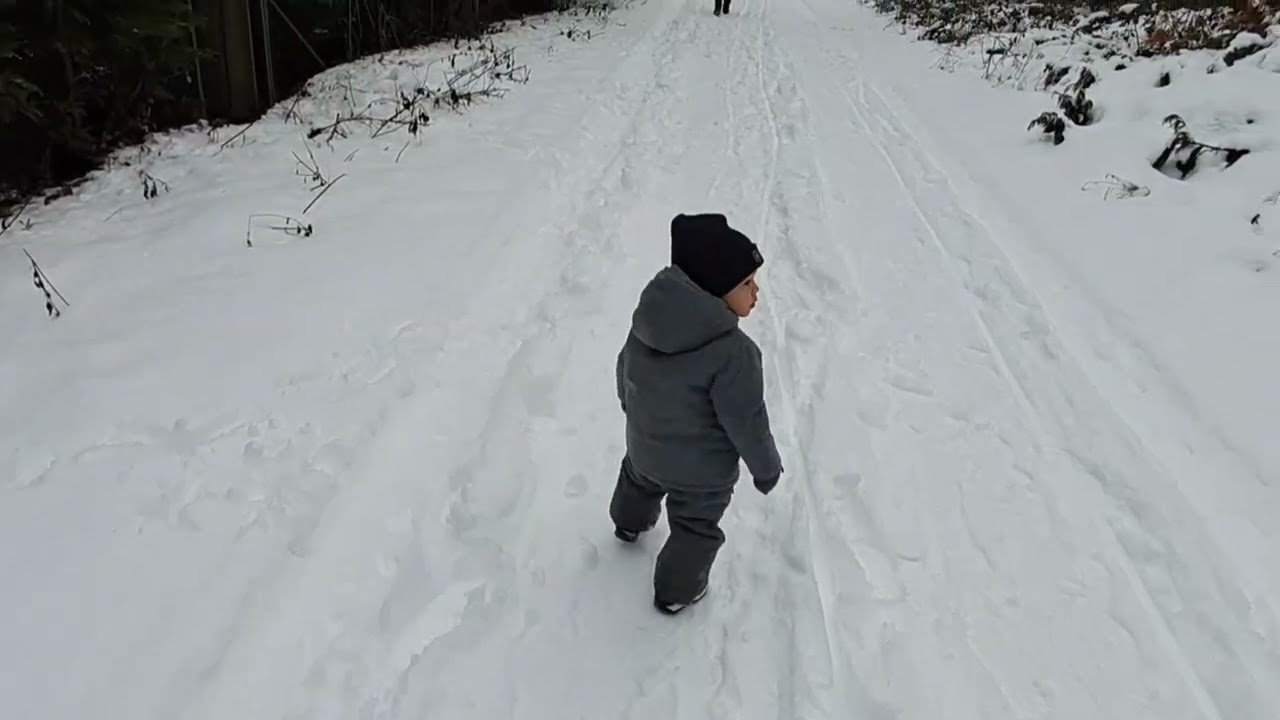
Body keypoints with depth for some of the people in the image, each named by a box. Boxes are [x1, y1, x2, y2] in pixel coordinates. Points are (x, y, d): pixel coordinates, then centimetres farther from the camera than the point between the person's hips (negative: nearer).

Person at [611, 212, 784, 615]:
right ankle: (676, 591, 44)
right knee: (695, 528, 21)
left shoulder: (648, 316, -15)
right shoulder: (734, 352, -36)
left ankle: (630, 523, 69)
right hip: (702, 469, -6)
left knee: (639, 481, 38)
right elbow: (747, 422, -26)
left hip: (645, 447, 7)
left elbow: (625, 367, 2)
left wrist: (631, 405, 24)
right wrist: (766, 467, -6)